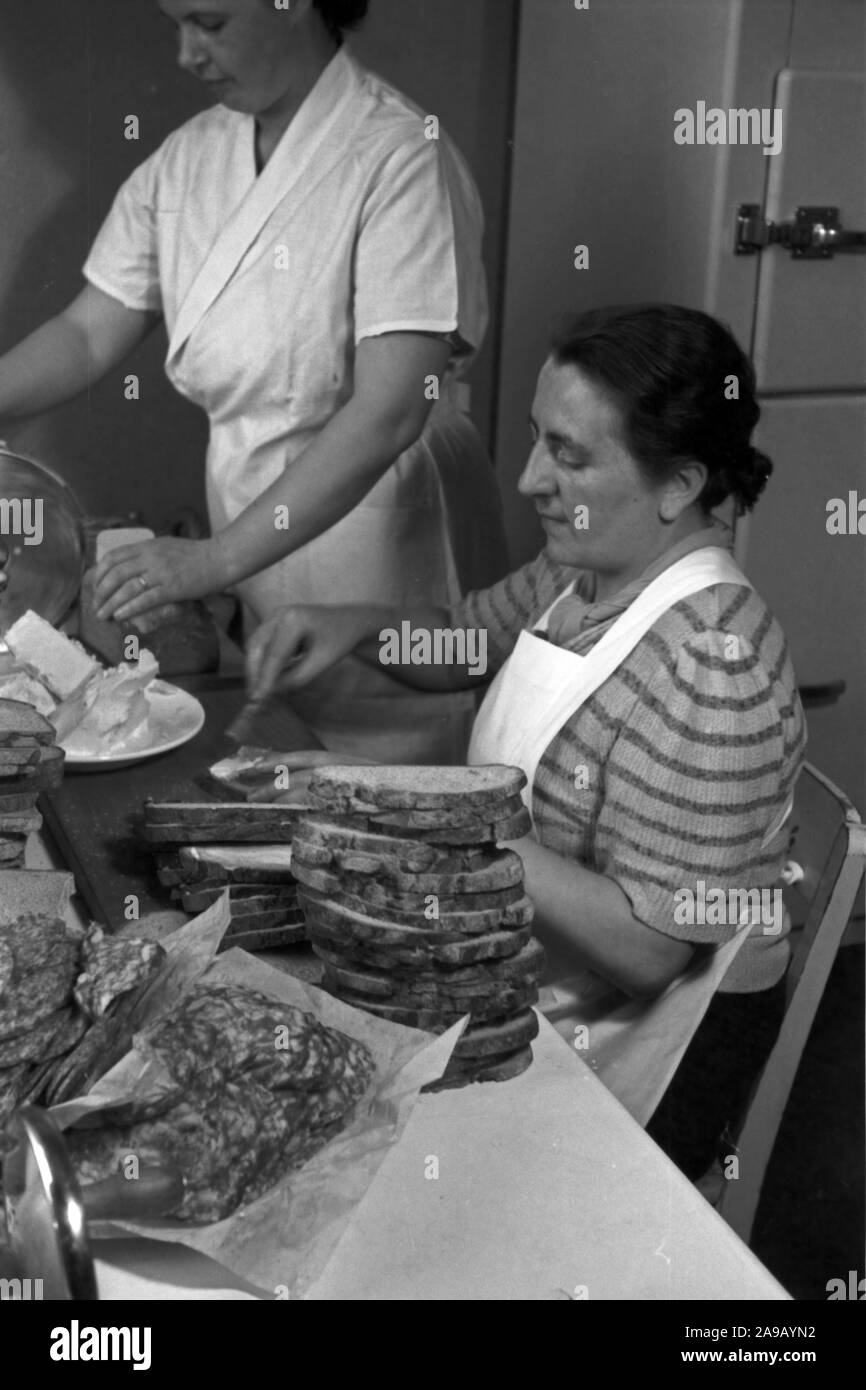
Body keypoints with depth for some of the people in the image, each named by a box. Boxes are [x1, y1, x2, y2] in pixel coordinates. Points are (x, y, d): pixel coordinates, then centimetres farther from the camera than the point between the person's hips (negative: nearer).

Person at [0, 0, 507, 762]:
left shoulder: (400, 158, -17)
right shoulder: (190, 157, 4)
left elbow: (389, 411, -25)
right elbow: (88, 334, 8)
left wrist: (219, 557, -28)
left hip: (380, 521, -6)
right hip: (247, 512, 6)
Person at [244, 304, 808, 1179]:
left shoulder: (710, 664, -27)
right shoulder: (584, 570, -1)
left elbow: (645, 944, -28)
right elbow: (462, 639, 18)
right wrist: (362, 626, -4)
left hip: (631, 1035, -7)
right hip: (514, 965, 7)